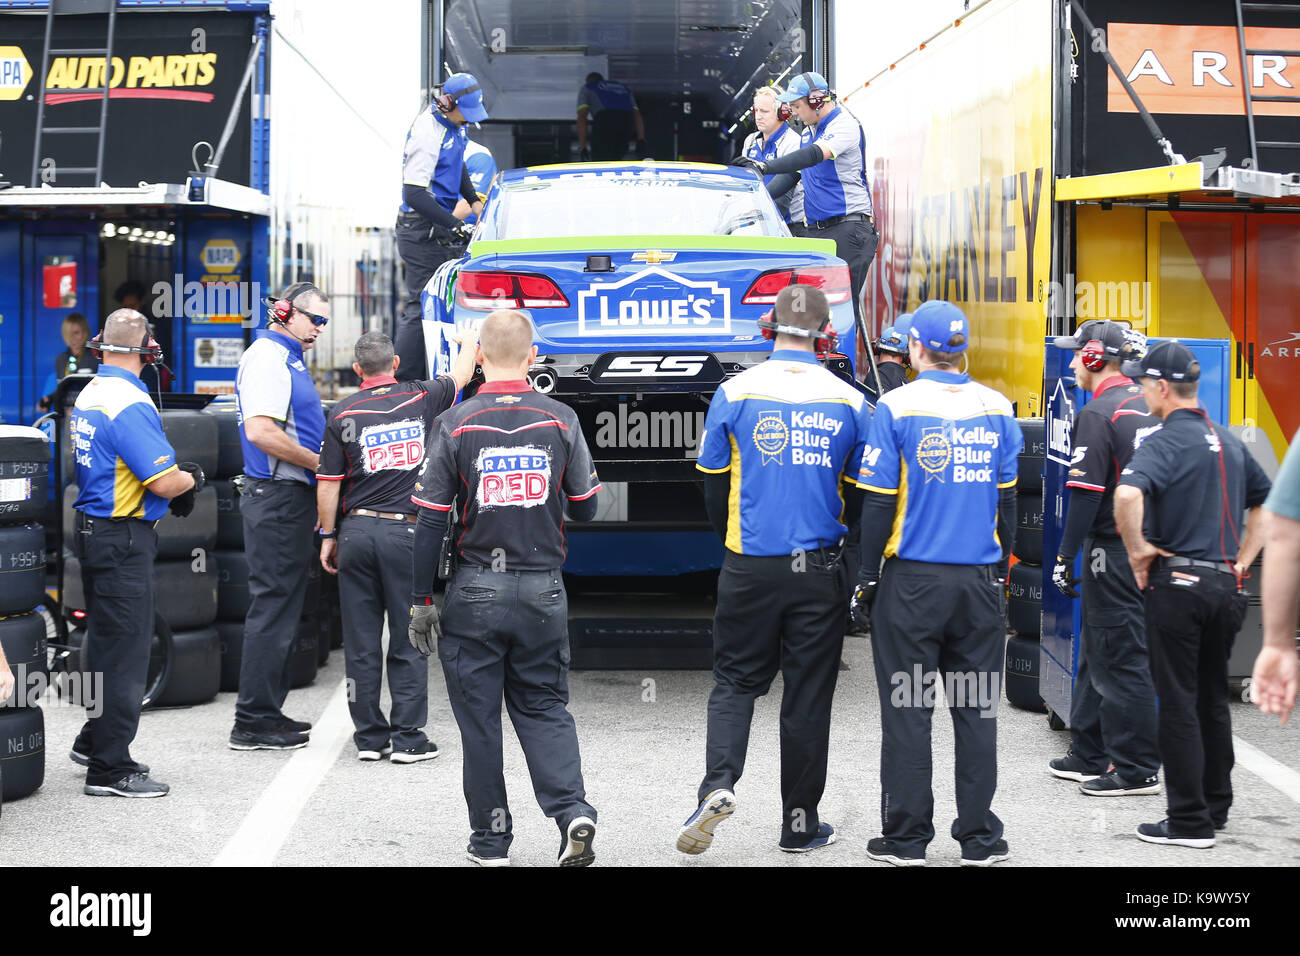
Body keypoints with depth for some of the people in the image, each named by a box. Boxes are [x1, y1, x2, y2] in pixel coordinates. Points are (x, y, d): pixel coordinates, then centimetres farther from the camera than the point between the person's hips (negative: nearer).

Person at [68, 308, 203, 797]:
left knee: (105, 641, 21)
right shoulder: (129, 404, -20)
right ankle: (110, 769, 1)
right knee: (125, 650, -4)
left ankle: (94, 741, 32)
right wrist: (192, 478, 0)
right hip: (124, 541, -10)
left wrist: (177, 479, 9)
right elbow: (164, 483, -22)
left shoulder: (88, 395, 10)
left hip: (93, 531, 10)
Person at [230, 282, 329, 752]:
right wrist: (321, 463, -17)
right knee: (273, 605, -8)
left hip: (290, 497, 11)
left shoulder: (288, 359, 20)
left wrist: (317, 464, 16)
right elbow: (260, 431, -25)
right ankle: (254, 722, -4)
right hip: (276, 497, -11)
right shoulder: (267, 357, -13)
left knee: (282, 604, 14)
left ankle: (267, 713, 20)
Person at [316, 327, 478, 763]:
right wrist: (468, 342, 44)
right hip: (405, 531, -1)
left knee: (361, 641, 7)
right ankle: (408, 738, 3)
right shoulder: (421, 399, 2)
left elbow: (328, 484, 1)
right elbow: (460, 376, 24)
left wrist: (328, 535, 12)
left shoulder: (343, 414, 1)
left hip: (356, 531, 1)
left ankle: (369, 736, 12)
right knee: (408, 639, 3)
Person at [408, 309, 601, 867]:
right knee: (544, 707, 14)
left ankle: (491, 841, 13)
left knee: (480, 717, 8)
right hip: (543, 589, 2)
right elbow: (585, 508, 7)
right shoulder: (561, 421, -1)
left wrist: (421, 602, -1)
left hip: (476, 591, -2)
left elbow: (431, 522, -7)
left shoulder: (456, 424, -7)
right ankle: (572, 810, -6)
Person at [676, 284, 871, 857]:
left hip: (750, 568, 0)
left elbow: (713, 487, 5)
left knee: (735, 680, 12)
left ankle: (718, 784, -11)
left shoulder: (735, 394, -4)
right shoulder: (850, 402, -2)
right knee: (809, 692, 8)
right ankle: (800, 824, 15)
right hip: (820, 571, 0)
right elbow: (862, 497, 6)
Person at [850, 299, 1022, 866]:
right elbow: (1007, 502, 9)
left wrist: (867, 580, 0)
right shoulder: (997, 409, 4)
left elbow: (879, 504, -7)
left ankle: (906, 837, 8)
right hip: (978, 584, 3)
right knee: (976, 710, 8)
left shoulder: (897, 408, -6)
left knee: (907, 710, 4)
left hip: (912, 581, -3)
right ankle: (979, 837, 12)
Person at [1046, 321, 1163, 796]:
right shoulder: (1149, 404, 10)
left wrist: (1066, 556, -12)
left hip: (1116, 553, -8)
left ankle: (1137, 769, 2)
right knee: (1097, 653, 17)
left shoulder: (1098, 413, -14)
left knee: (1121, 660, -2)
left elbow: (1086, 493, -17)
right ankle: (1089, 755, 26)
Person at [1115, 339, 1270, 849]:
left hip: (1177, 582, -7)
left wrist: (1137, 548, -17)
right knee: (1213, 700, 17)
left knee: (1177, 703, -1)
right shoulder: (1228, 441, 12)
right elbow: (1267, 502, 22)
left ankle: (1189, 822, 1)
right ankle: (1215, 807, 26)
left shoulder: (1163, 443, -13)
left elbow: (1128, 494, -32)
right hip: (1225, 586, 7)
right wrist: (1243, 558, 18)